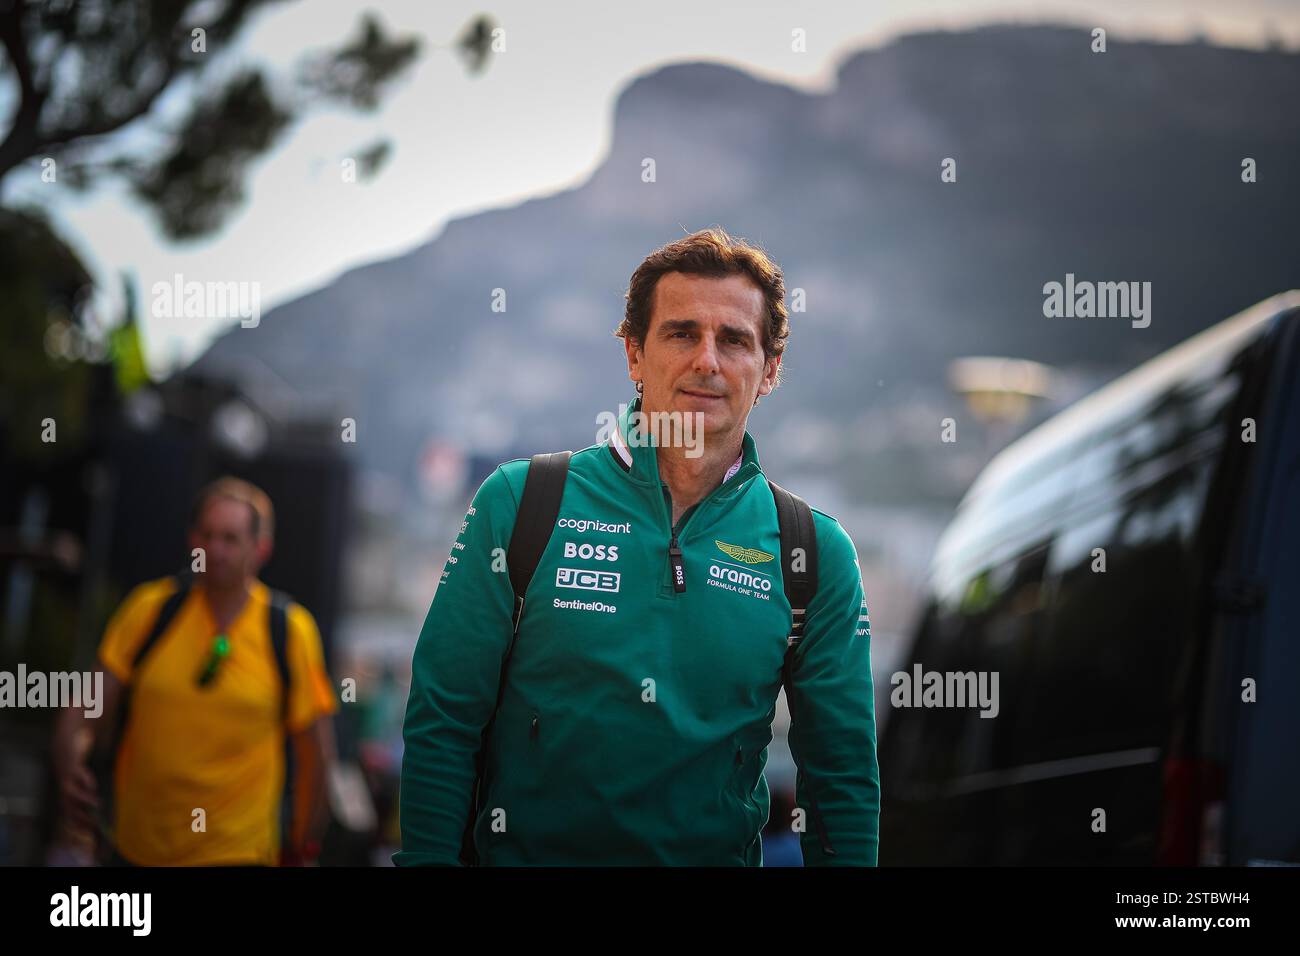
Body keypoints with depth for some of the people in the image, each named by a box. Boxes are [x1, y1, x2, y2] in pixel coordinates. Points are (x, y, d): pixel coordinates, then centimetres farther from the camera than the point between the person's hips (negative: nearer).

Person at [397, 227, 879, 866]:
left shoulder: (817, 553, -3)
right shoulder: (518, 503, -7)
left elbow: (843, 775, 1)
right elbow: (442, 723, -7)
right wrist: (427, 859, -13)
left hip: (719, 854, 1)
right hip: (523, 853, -1)